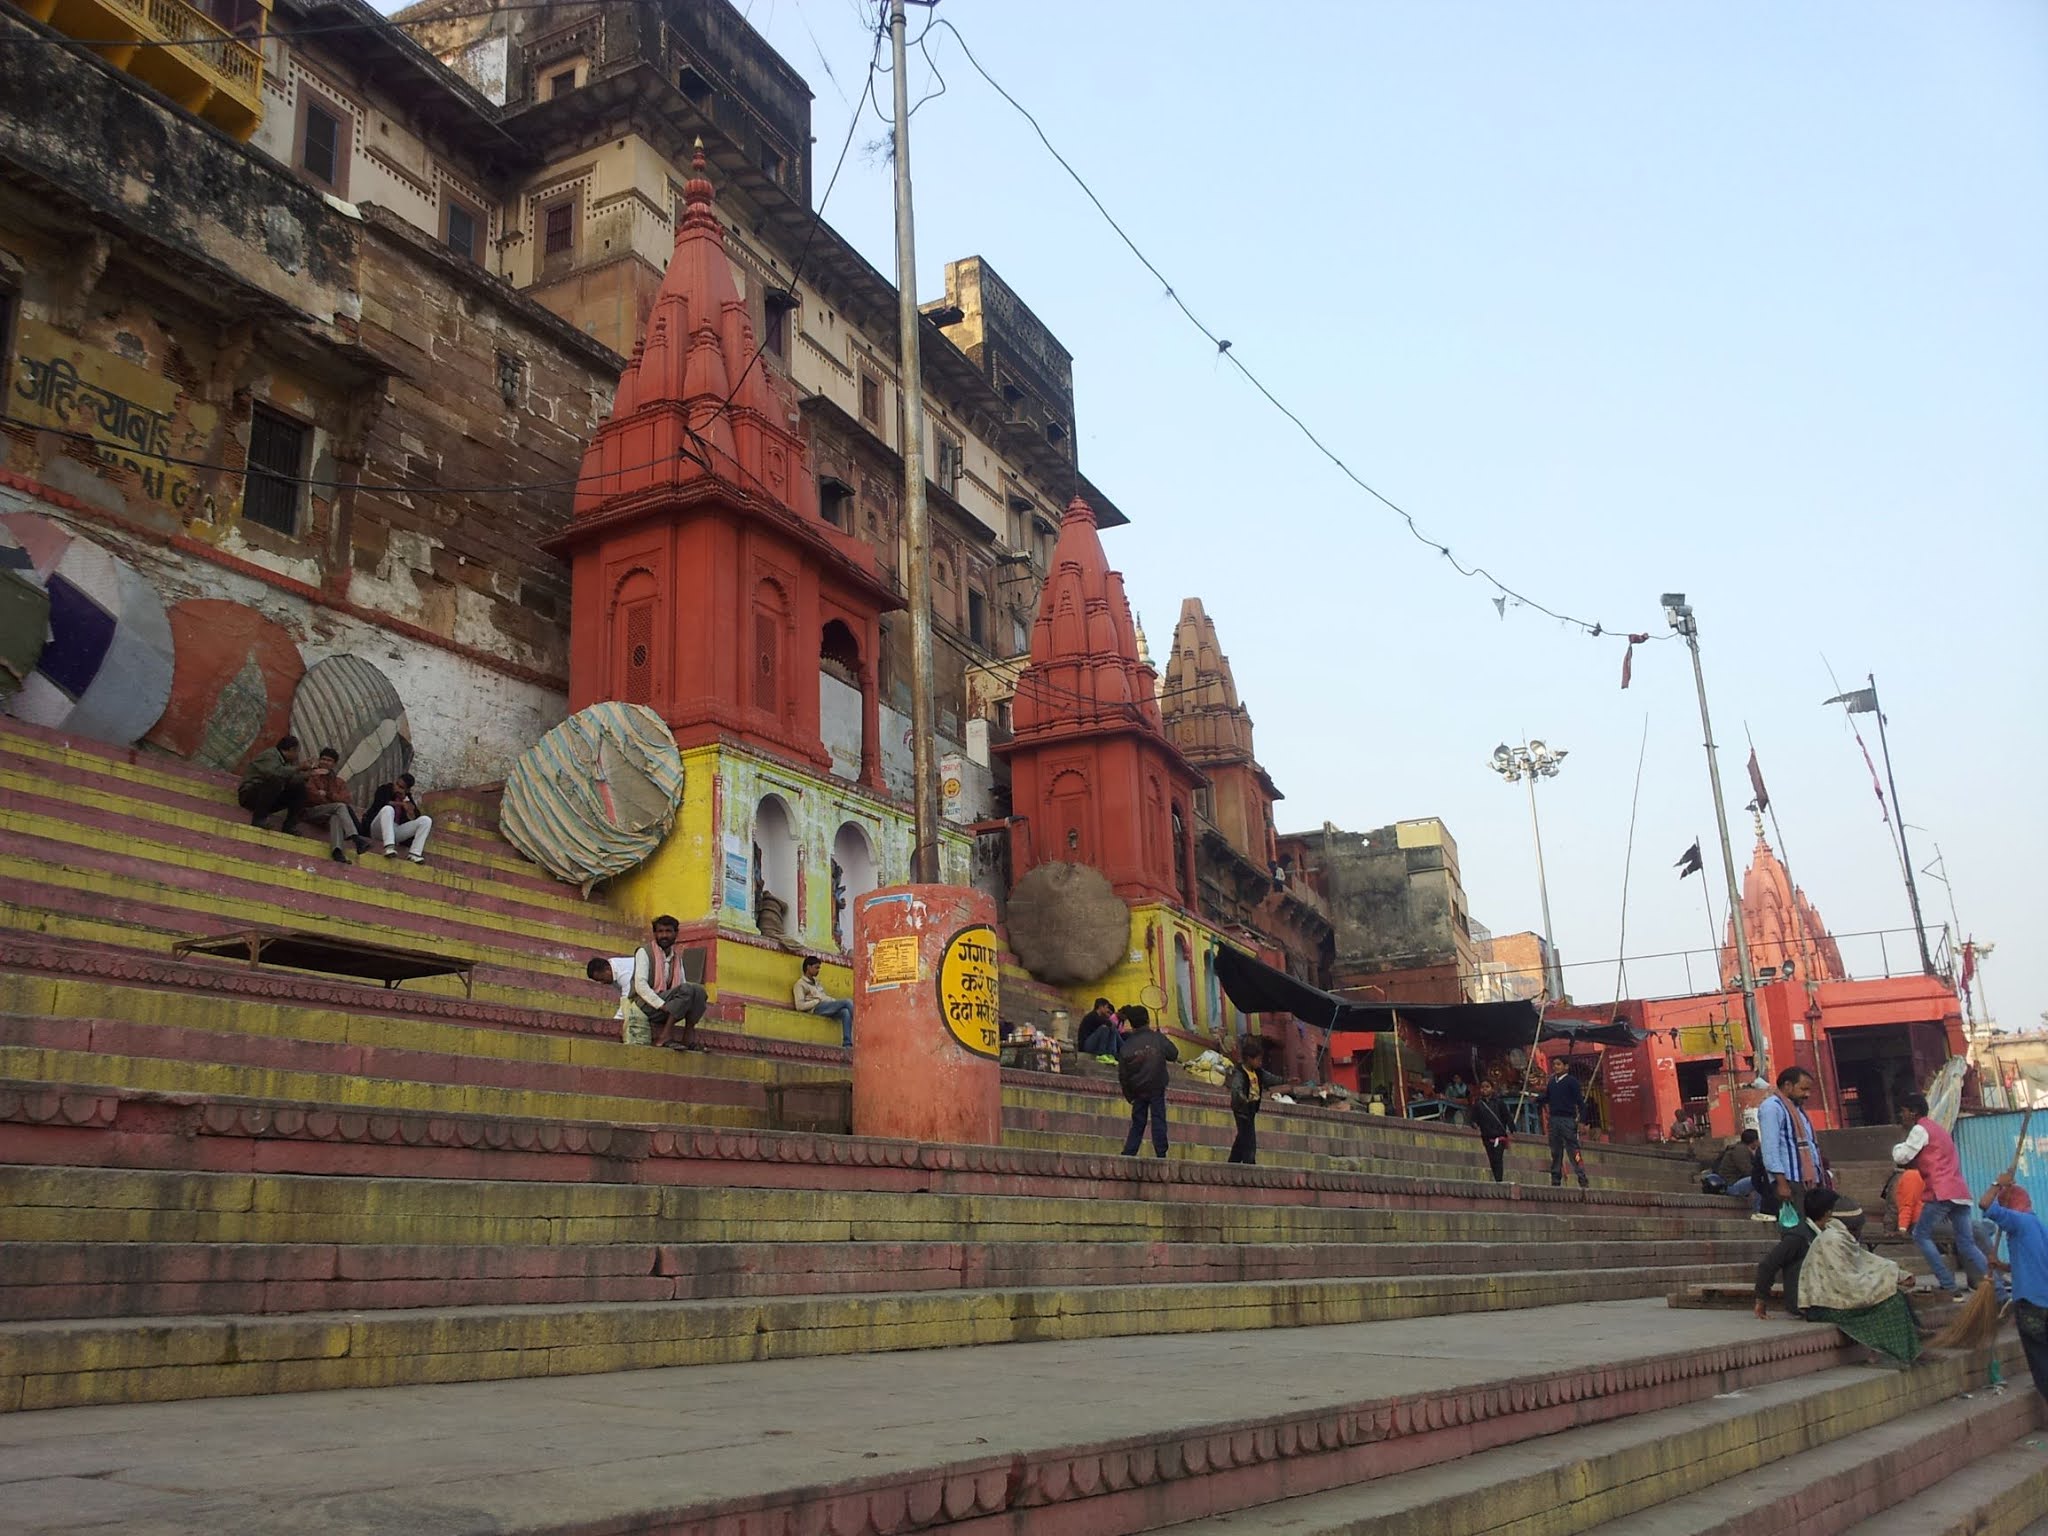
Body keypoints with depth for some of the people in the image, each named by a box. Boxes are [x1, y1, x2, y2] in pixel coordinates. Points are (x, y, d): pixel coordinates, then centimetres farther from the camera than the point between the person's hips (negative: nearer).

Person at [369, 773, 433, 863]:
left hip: (396, 832, 4)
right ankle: (389, 847, -49)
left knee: (426, 820, -12)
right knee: (388, 809, -35)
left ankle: (414, 853, -28)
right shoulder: (384, 789, 1)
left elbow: (415, 818, 4)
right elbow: (379, 804, -20)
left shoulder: (408, 797, 12)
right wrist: (400, 804, -12)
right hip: (379, 830, -4)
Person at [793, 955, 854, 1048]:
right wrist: (818, 1001, -9)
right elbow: (800, 1006, -7)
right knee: (848, 1001, -23)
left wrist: (836, 1001, 3)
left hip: (828, 1007, 7)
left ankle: (847, 1044, -34)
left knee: (845, 1012, -27)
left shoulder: (817, 982, 31)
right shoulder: (800, 984, 6)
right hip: (816, 1008, -7)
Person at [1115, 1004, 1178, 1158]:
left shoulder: (1126, 1046, -4)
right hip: (1156, 1088, -2)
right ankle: (1161, 1154, -2)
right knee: (1158, 1120, 3)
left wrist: (1128, 1095, 12)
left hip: (1137, 1091, 2)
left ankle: (1127, 1154, 6)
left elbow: (1122, 1075, 1)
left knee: (1137, 1124, 11)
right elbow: (1174, 1055, 3)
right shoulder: (1158, 1039, -9)